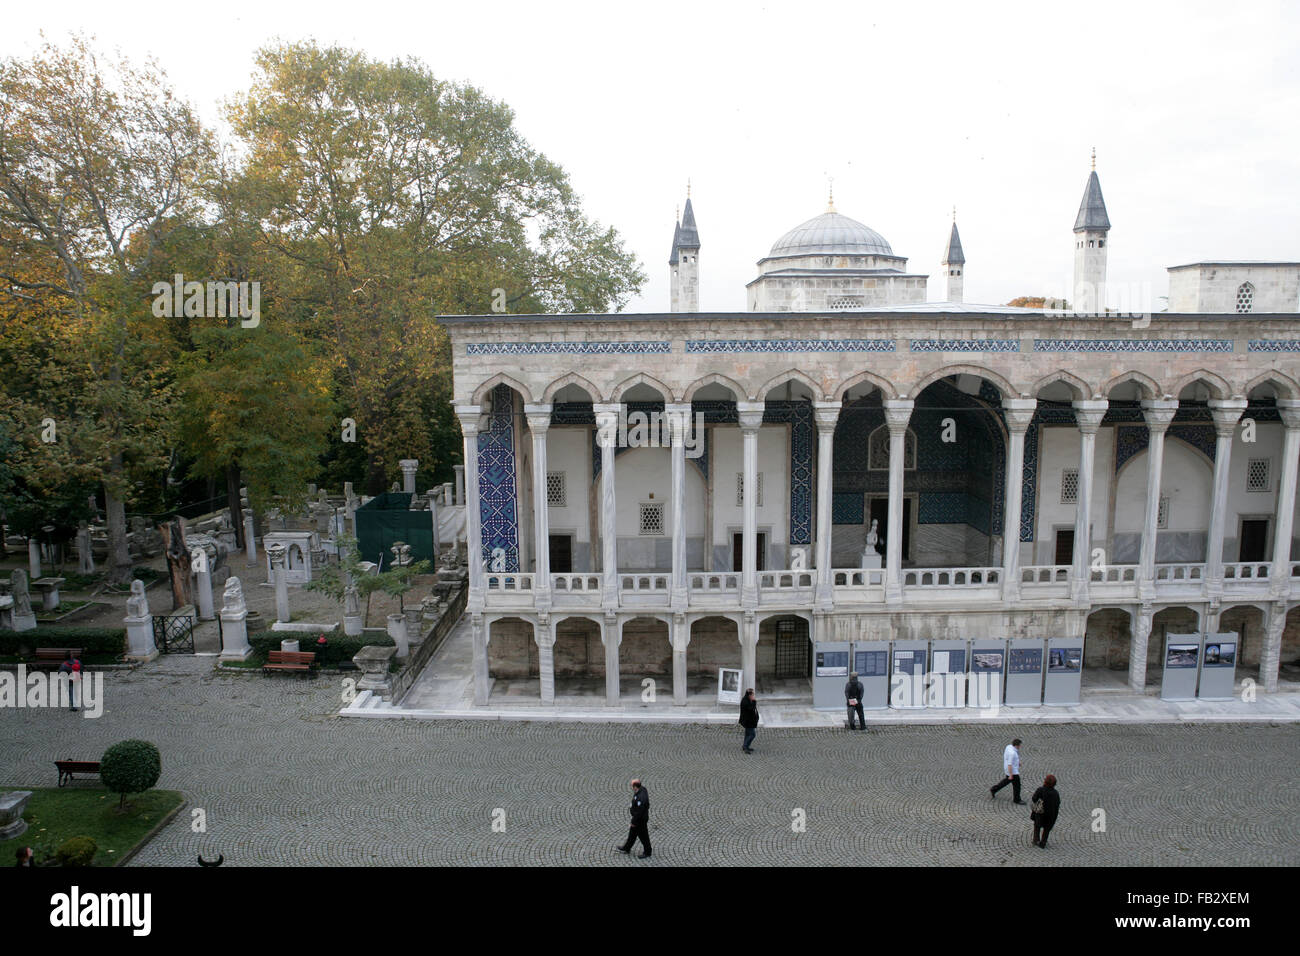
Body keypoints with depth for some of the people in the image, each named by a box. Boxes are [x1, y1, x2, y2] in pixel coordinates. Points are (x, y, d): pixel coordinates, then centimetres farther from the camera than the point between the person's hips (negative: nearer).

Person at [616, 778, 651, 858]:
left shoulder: (641, 797, -37)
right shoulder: (642, 789, -8)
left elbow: (639, 812, -29)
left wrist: (634, 822, -18)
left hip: (641, 820, -10)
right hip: (637, 817, 10)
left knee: (643, 836, 11)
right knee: (632, 833, 24)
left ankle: (647, 852, 30)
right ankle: (626, 848, 41)